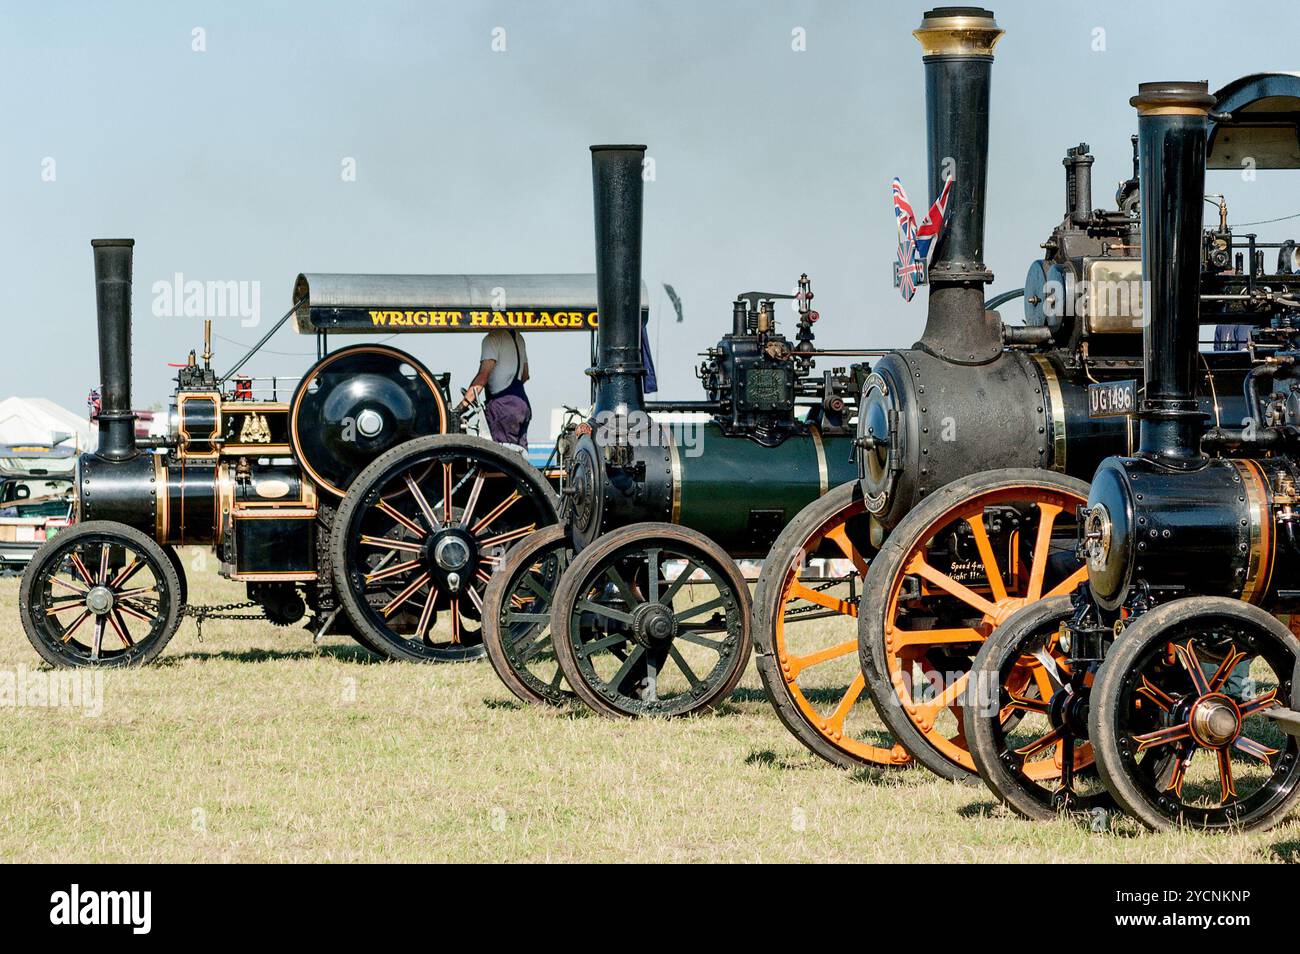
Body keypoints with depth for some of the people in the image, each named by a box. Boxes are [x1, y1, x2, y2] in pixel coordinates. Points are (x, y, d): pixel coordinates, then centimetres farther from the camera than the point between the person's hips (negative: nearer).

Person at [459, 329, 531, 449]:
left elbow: (483, 376, -20)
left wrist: (462, 406, -23)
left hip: (503, 403, -9)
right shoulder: (518, 337, 17)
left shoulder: (493, 337, -12)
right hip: (522, 401, 9)